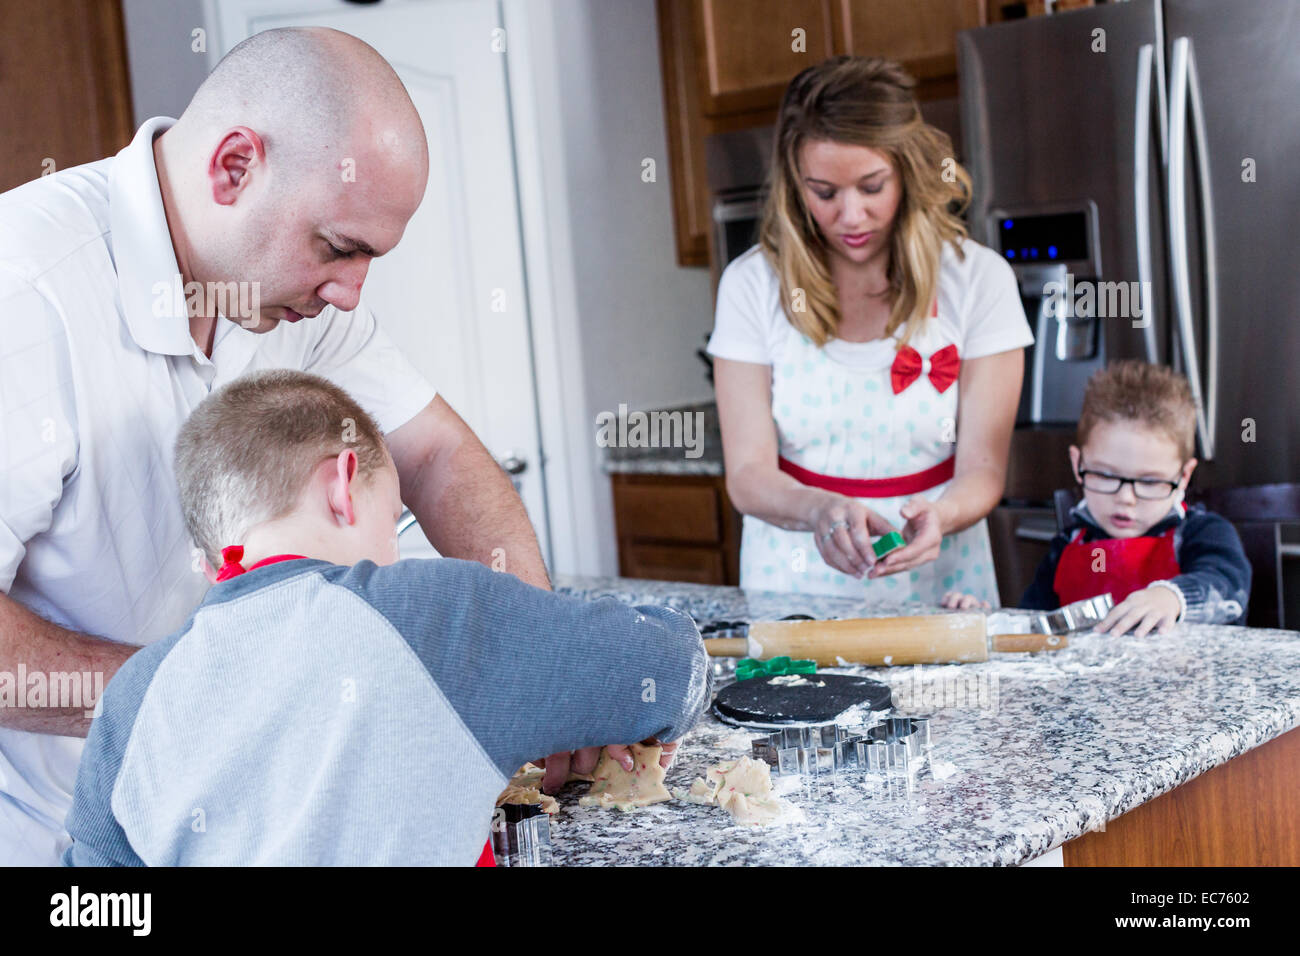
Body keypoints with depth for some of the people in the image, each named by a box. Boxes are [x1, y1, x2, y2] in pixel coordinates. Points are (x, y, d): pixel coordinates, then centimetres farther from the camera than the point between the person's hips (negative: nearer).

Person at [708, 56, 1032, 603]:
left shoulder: (978, 279, -3)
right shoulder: (751, 285, -3)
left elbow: (983, 469, -4)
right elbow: (748, 474, -7)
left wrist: (939, 515, -26)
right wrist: (820, 510, -27)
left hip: (936, 578, 0)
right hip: (795, 580, 0)